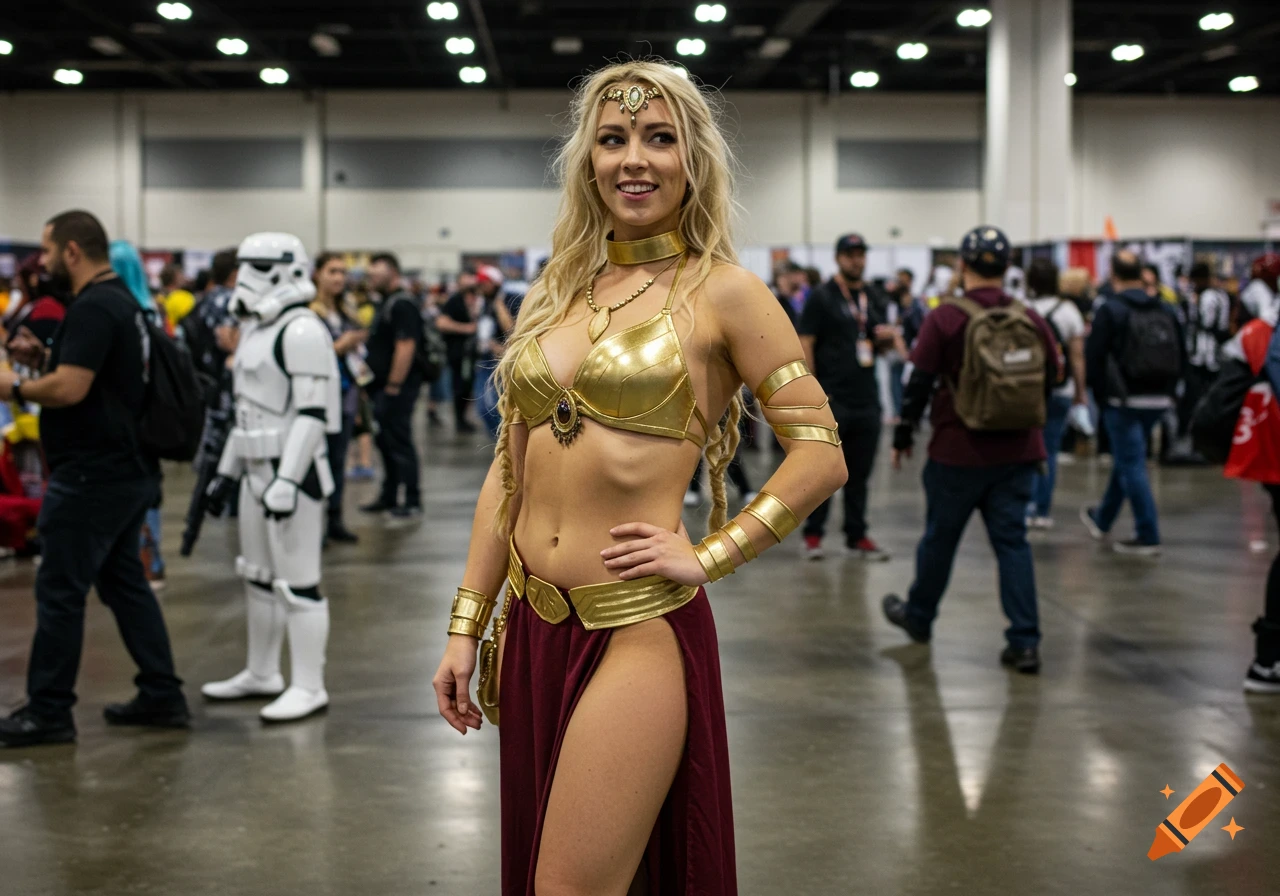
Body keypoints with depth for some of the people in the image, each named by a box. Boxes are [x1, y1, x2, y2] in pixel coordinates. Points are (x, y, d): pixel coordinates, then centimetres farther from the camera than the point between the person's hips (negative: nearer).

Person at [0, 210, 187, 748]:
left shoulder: (92, 308, -17)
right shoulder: (120, 301, 15)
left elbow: (70, 388, -25)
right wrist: (43, 357, 12)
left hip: (92, 476, -10)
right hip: (126, 470, 10)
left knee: (59, 591, -3)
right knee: (124, 582, 14)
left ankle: (48, 712, 4)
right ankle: (162, 697, 17)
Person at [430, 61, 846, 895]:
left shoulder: (721, 292, -5)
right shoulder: (555, 293, 10)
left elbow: (821, 455, -6)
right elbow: (509, 470, 12)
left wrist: (708, 555, -11)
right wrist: (466, 627, 9)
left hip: (637, 632, -6)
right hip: (532, 628, 6)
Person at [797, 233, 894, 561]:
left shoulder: (875, 298, 15)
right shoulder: (821, 297, -2)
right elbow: (805, 344, -7)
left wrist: (888, 337, -1)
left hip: (866, 399, 5)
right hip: (831, 398, -5)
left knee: (860, 472, 9)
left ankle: (857, 534, 16)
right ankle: (813, 534, 7)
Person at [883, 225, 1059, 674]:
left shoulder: (945, 317, -11)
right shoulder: (1031, 320, 0)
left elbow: (919, 383, -8)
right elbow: (1051, 379, 9)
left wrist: (903, 436, 3)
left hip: (959, 452, -3)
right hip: (1017, 452, 3)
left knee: (940, 536, 13)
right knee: (1012, 540, 6)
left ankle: (918, 617, 33)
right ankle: (1024, 642, 1)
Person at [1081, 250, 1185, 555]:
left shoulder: (1109, 310, -10)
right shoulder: (1167, 310, 7)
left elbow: (1094, 358, -12)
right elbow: (1181, 358, 9)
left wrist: (1100, 393, 2)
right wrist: (1166, 390, 17)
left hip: (1123, 401, -6)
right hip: (1159, 401, 6)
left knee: (1132, 464, -1)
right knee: (1124, 458, 21)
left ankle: (1148, 536, -4)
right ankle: (1102, 520, 36)